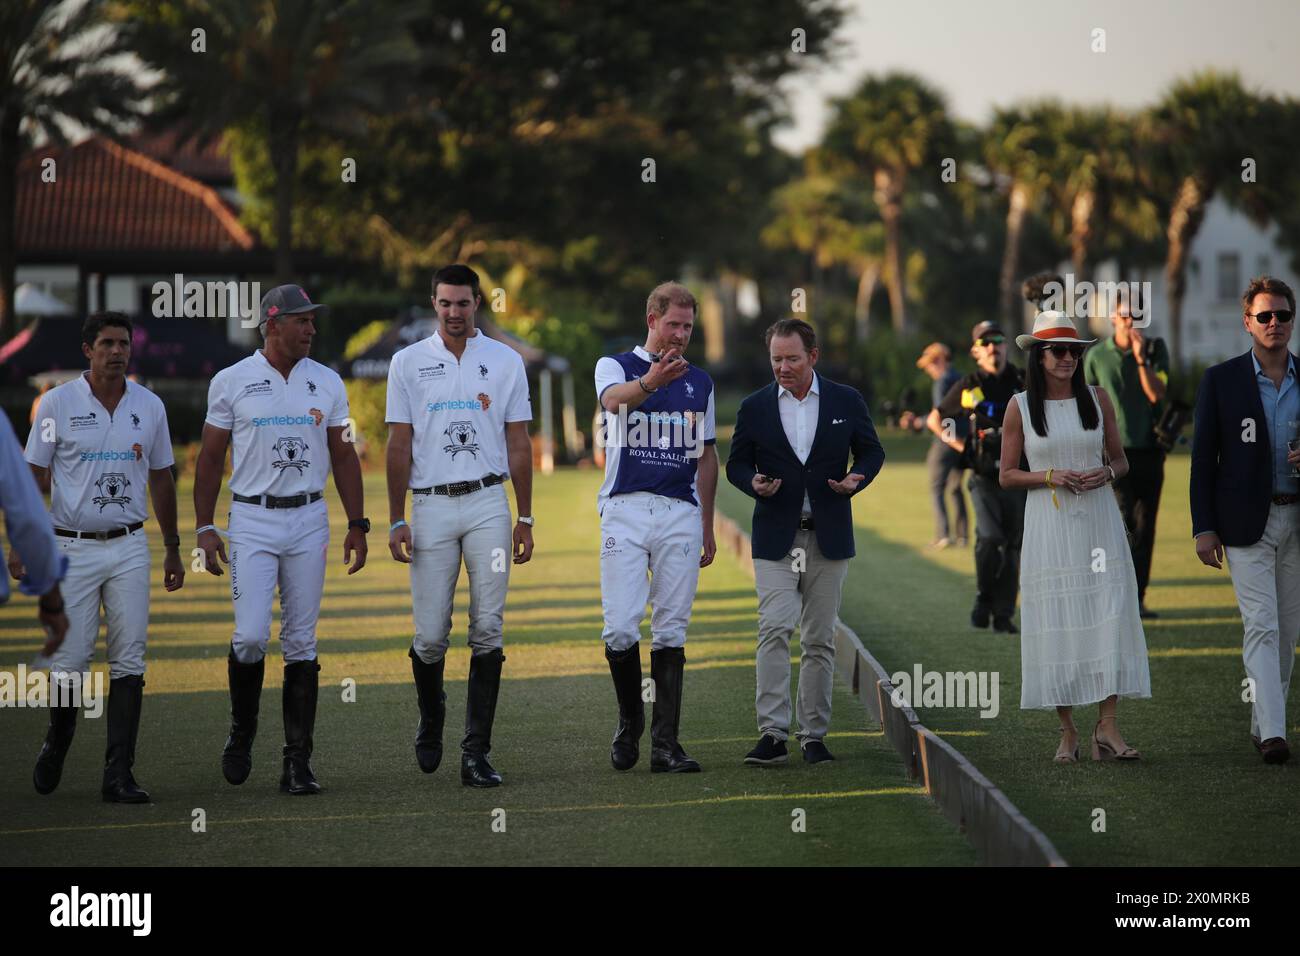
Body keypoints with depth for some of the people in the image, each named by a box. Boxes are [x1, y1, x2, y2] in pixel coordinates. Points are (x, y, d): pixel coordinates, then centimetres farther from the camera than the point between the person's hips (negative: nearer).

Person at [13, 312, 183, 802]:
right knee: (70, 660, -3)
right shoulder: (58, 403, -3)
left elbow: (161, 479, 15)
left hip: (129, 548, 3)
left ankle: (119, 776, -2)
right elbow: (36, 477, -1)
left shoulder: (150, 406, 7)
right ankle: (56, 745, 25)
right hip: (73, 549, -3)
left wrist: (172, 549, 16)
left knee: (129, 661, -4)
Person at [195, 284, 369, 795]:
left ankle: (298, 762, 4)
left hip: (309, 520, 3)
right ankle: (241, 731, 14)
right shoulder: (232, 382, -1)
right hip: (252, 521, -3)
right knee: (251, 636, -12)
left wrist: (357, 525, 6)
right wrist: (205, 528, -3)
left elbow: (343, 456, 12)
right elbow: (210, 458, 3)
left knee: (301, 643, 2)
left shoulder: (327, 383, 7)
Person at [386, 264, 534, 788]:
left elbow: (518, 444, 9)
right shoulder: (409, 362, 6)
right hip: (431, 506, 0)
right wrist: (396, 521, -2)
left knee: (487, 627, -6)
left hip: (487, 504, 0)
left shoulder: (505, 362, 8)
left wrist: (524, 519, 5)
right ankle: (431, 717, 29)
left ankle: (476, 753, -3)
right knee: (430, 635, -2)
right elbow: (399, 446, 4)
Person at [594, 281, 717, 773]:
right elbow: (615, 399, -22)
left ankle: (665, 743, 0)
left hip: (680, 513, 3)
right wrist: (650, 382, -44)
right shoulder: (615, 366, 3)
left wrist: (707, 527, 14)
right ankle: (630, 719, 13)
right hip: (625, 510, -3)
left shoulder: (699, 381, 16)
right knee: (620, 630, -10)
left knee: (671, 631, 0)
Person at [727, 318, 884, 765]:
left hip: (828, 538, 1)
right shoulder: (754, 408, 3)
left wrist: (857, 478, -9)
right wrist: (754, 483, -13)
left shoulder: (846, 402, 4)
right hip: (775, 538, -1)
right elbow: (736, 463, 9)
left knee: (819, 640, 5)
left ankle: (813, 735, 11)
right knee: (774, 630, -14)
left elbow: (871, 450, 12)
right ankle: (772, 734, -16)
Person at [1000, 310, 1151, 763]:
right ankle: (1067, 731, 7)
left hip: (1099, 520, 1)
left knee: (1111, 617, -9)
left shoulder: (1097, 398, 7)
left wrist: (1106, 474, -8)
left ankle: (1107, 727, -8)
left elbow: (1121, 460, 14)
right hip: (1049, 526, -1)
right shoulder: (1020, 408, 2)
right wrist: (1049, 477, -10)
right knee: (1056, 622, -2)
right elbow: (1007, 475, 7)